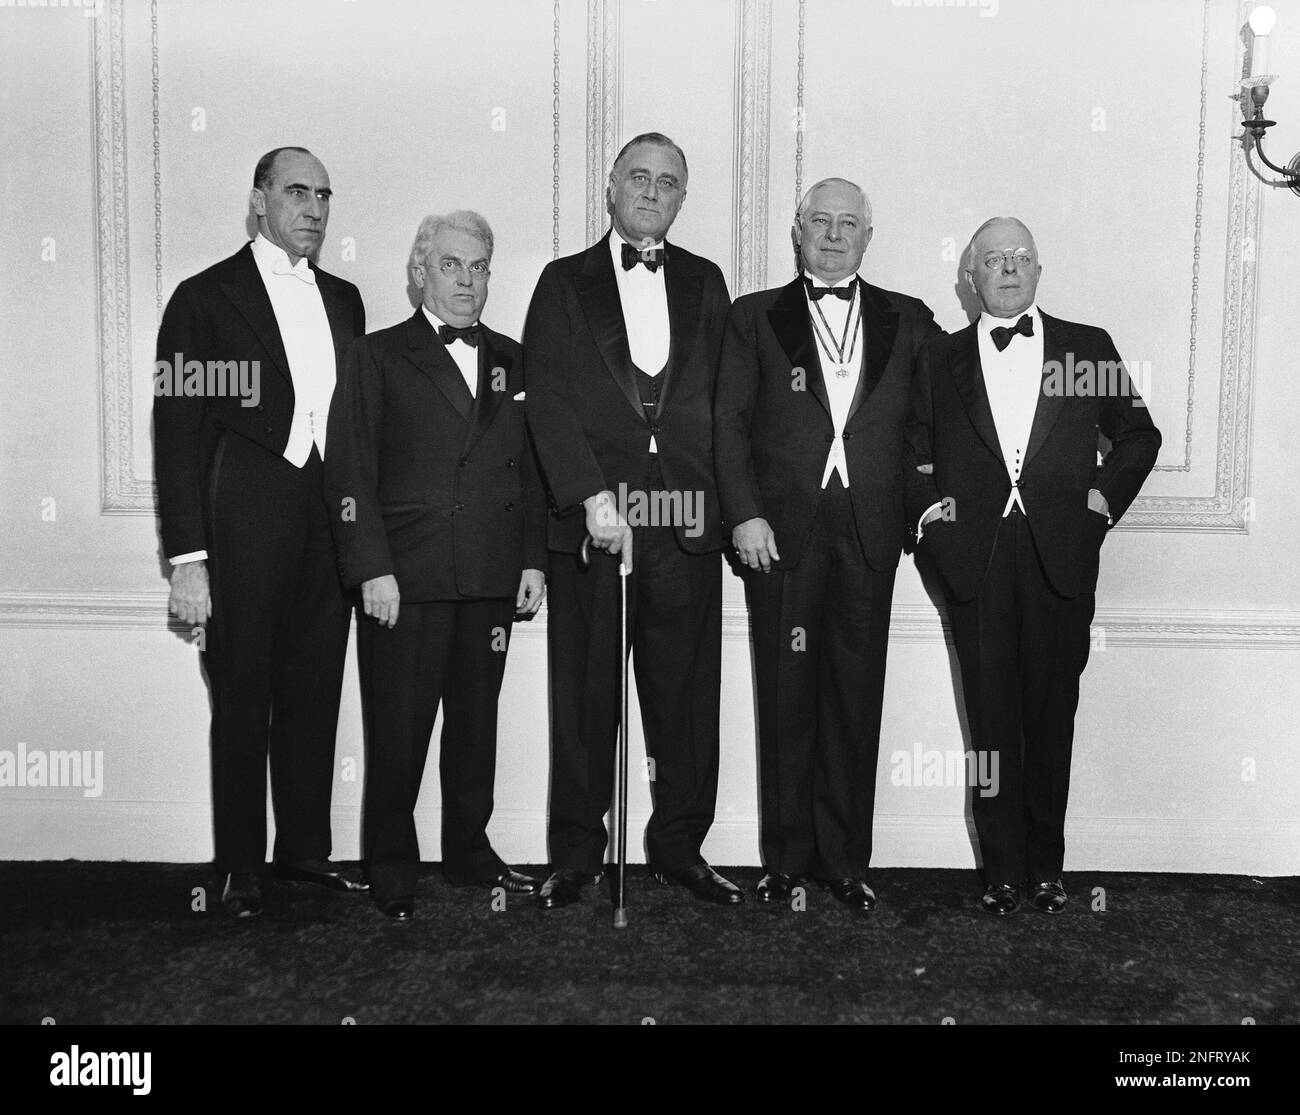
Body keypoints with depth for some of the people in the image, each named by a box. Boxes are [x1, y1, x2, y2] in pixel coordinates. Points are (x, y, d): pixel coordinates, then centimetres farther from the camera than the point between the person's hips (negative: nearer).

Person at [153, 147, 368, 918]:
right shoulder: (206, 298, -1)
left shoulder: (343, 299, 14)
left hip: (330, 527, 4)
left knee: (315, 695, 10)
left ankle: (306, 848, 24)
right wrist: (187, 556, -10)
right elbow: (179, 433, -4)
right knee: (243, 701, 5)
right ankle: (241, 867, 18)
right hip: (246, 527, -4)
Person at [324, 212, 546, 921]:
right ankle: (391, 867, 16)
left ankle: (469, 851, 27)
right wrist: (373, 569, -11)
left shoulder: (512, 361, 14)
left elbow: (531, 470, 15)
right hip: (404, 578, -4)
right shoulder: (378, 357, 3)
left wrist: (533, 560, 7)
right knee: (397, 730, 2)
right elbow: (350, 472, -3)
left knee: (477, 722, 12)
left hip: (491, 582, 4)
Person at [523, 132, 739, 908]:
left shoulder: (705, 283, 16)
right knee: (585, 697, 3)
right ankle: (577, 852, 16)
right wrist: (592, 498, -13)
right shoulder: (565, 283, 9)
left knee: (687, 695, 5)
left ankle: (680, 845, 19)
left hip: (687, 523, 2)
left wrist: (723, 501, -2)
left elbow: (723, 399, 11)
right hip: (591, 520, -2)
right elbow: (549, 401, -2)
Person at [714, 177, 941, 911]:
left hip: (869, 531, 1)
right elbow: (729, 423, 3)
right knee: (786, 695, 3)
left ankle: (846, 858, 15)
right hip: (782, 528, -1)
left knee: (857, 696, 4)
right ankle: (787, 856, 15)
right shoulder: (756, 317, 10)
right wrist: (744, 514, -7)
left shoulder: (907, 322, 14)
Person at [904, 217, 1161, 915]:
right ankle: (1002, 870, 13)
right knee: (991, 718, 2)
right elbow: (916, 456, 16)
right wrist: (927, 512, 1)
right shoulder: (939, 360, 12)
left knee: (1052, 714, 5)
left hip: (1061, 557, 0)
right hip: (975, 559, 0)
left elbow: (1139, 434, 17)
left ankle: (1046, 867, 17)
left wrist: (1107, 496, 4)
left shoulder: (1088, 348, 11)